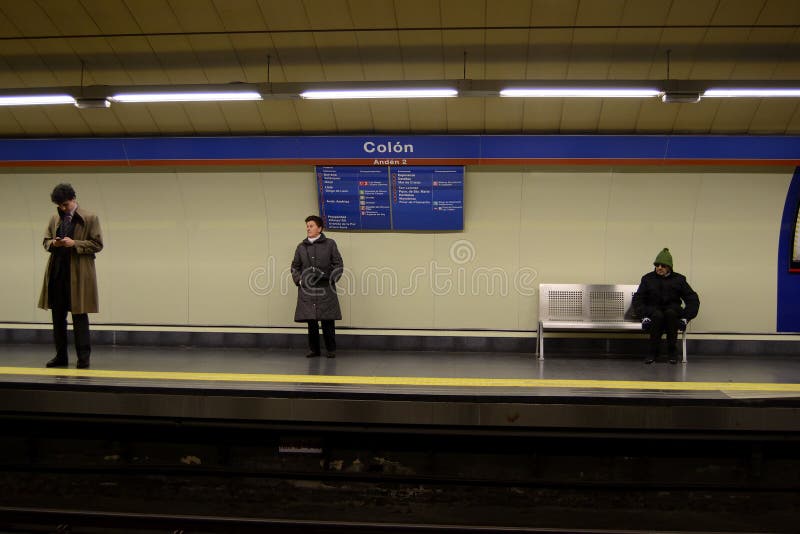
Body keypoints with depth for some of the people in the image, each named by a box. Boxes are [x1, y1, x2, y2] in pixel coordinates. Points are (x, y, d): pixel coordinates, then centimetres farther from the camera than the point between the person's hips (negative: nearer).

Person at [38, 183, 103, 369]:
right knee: (58, 316, 9)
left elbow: (97, 244, -5)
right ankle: (61, 356, 19)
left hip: (78, 274, -5)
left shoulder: (90, 218, -2)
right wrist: (53, 243, -4)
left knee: (79, 316, -2)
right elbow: (46, 241, 19)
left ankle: (83, 358, 4)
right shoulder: (55, 219, 13)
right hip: (57, 272, 5)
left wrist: (75, 244, -16)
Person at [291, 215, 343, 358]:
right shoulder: (301, 247, 10)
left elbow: (338, 264, 4)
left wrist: (331, 280, -5)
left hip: (326, 289, -3)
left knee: (328, 321, -1)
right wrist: (299, 280, 4)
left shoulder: (330, 244, 3)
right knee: (311, 322, 6)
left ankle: (331, 349, 10)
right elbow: (295, 266, 18)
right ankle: (314, 349, 16)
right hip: (307, 290, 3)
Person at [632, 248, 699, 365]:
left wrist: (686, 318, -13)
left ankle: (672, 350, -23)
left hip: (672, 310, 0)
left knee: (670, 312, -36)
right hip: (653, 310, 0)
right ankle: (653, 351, -23)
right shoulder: (648, 278, 3)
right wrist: (644, 316, -18)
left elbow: (692, 299, 0)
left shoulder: (678, 279, 3)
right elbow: (637, 298, -2)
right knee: (657, 315, -37)